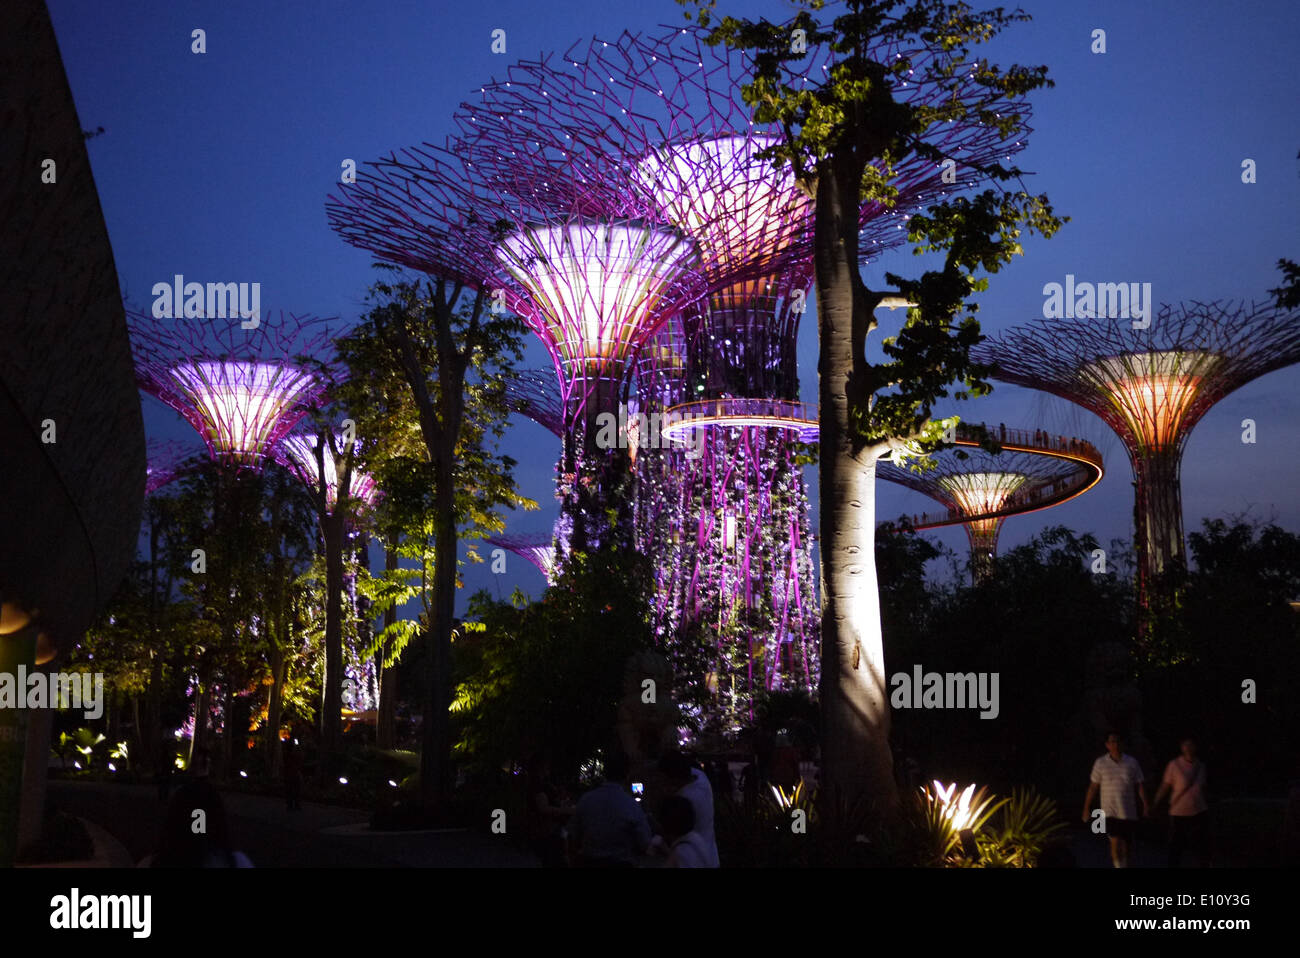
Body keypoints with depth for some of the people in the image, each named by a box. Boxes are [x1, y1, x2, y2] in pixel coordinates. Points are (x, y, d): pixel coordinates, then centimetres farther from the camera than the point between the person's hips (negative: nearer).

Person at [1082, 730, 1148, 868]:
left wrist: (1145, 804, -6)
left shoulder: (1132, 762, 2)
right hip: (1110, 811, -1)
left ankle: (1125, 864, 30)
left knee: (1127, 843, 8)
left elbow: (1139, 785, 5)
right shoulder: (1100, 763, 0)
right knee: (1115, 841, -14)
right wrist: (1086, 808, 6)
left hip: (1128, 811, 2)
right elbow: (1093, 787, 6)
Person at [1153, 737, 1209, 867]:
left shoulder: (1201, 765, 4)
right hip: (1178, 814, -3)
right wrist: (1154, 805, -15)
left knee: (1203, 848, 5)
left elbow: (1202, 788, 15)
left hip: (1199, 813, 4)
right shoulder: (1174, 765, -9)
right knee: (1175, 848, 2)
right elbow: (1164, 787, -8)